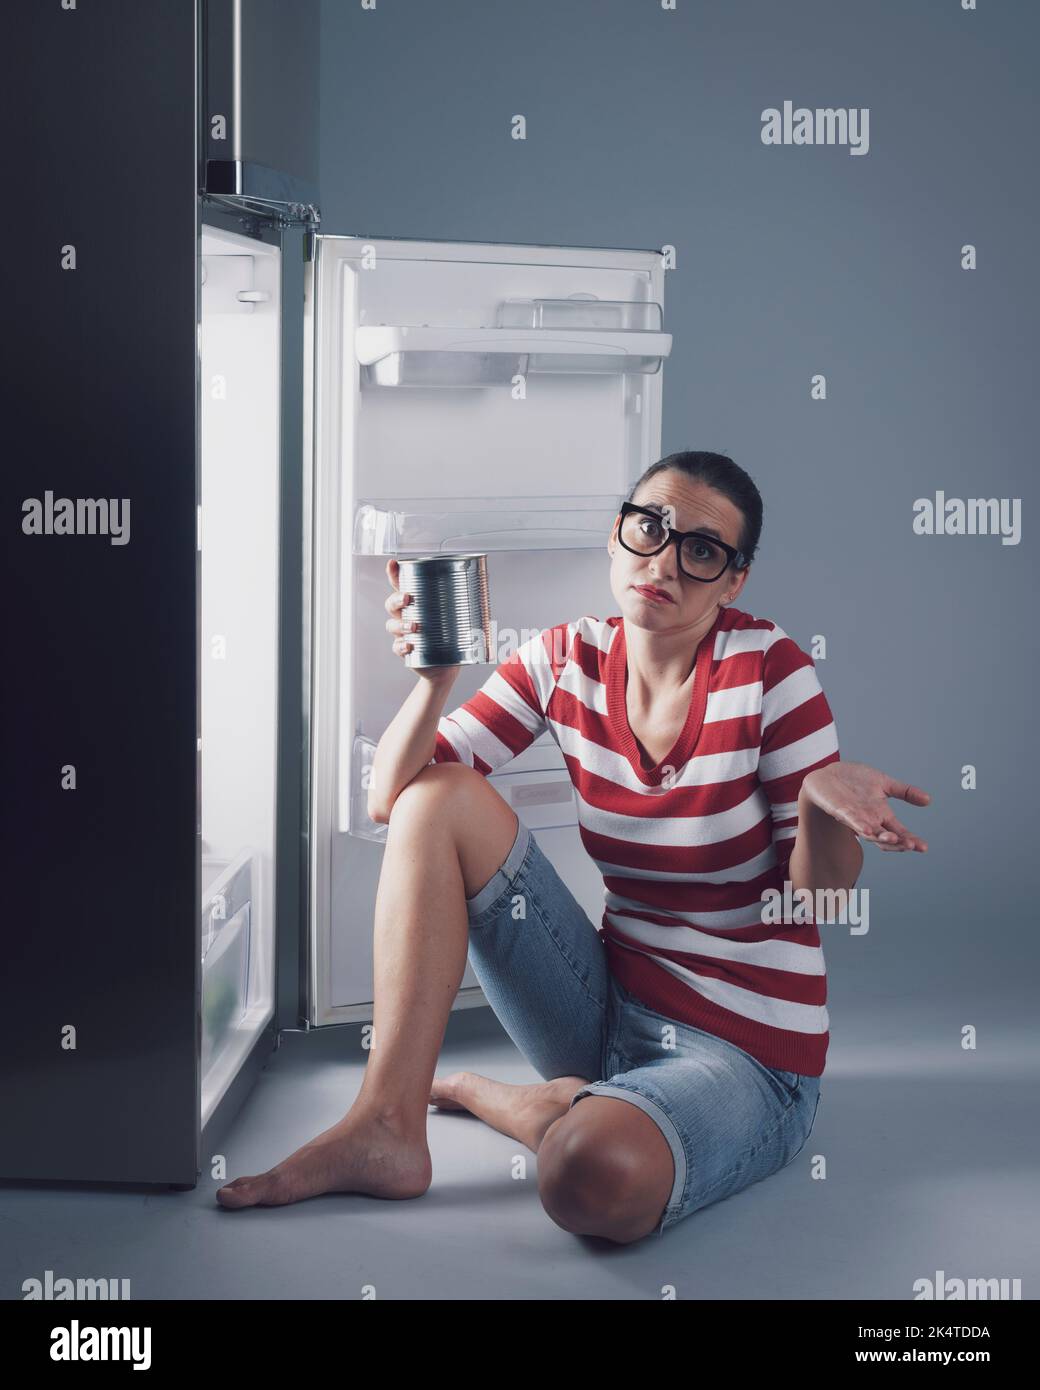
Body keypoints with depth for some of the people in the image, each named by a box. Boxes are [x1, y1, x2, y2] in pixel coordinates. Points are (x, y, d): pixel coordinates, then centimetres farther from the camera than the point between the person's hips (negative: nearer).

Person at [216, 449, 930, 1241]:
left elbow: (819, 894, -10)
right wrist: (436, 676, -21)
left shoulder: (767, 666, -13)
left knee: (595, 1179, -37)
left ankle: (477, 1093, 0)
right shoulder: (568, 661, -1)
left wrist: (824, 804, -32)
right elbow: (391, 798, -4)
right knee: (440, 796, -11)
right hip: (609, 1011, 5)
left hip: (746, 1051, -4)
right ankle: (385, 1128, -11)